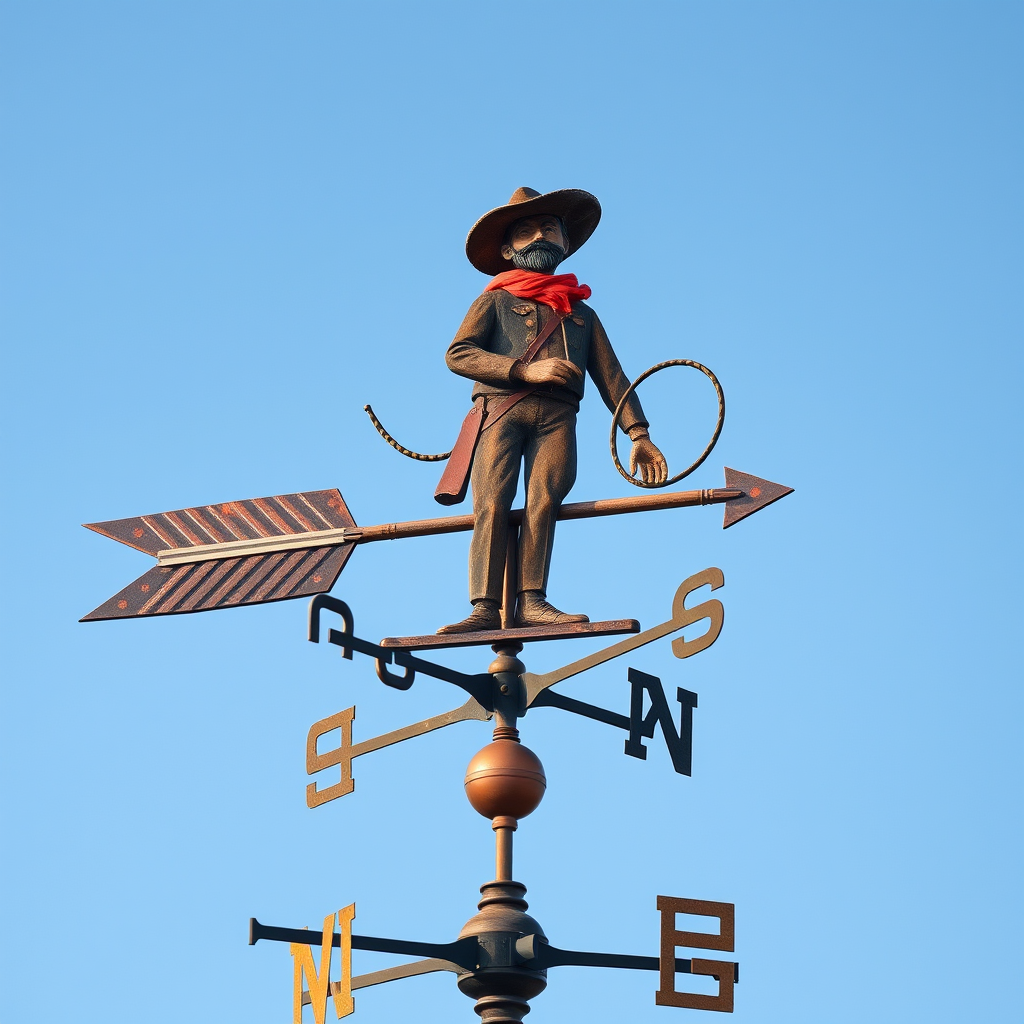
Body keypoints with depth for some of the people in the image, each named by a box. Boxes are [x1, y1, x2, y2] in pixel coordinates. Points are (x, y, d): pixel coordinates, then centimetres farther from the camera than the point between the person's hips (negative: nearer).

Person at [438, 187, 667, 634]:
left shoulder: (582, 314, 30)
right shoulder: (496, 301, 19)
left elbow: (611, 376, 24)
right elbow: (458, 354, 4)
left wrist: (638, 433, 11)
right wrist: (526, 370, -8)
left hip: (556, 416, 2)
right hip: (502, 408, -2)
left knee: (544, 499, -21)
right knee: (491, 503, -19)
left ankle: (531, 601, -28)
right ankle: (486, 608, -26)